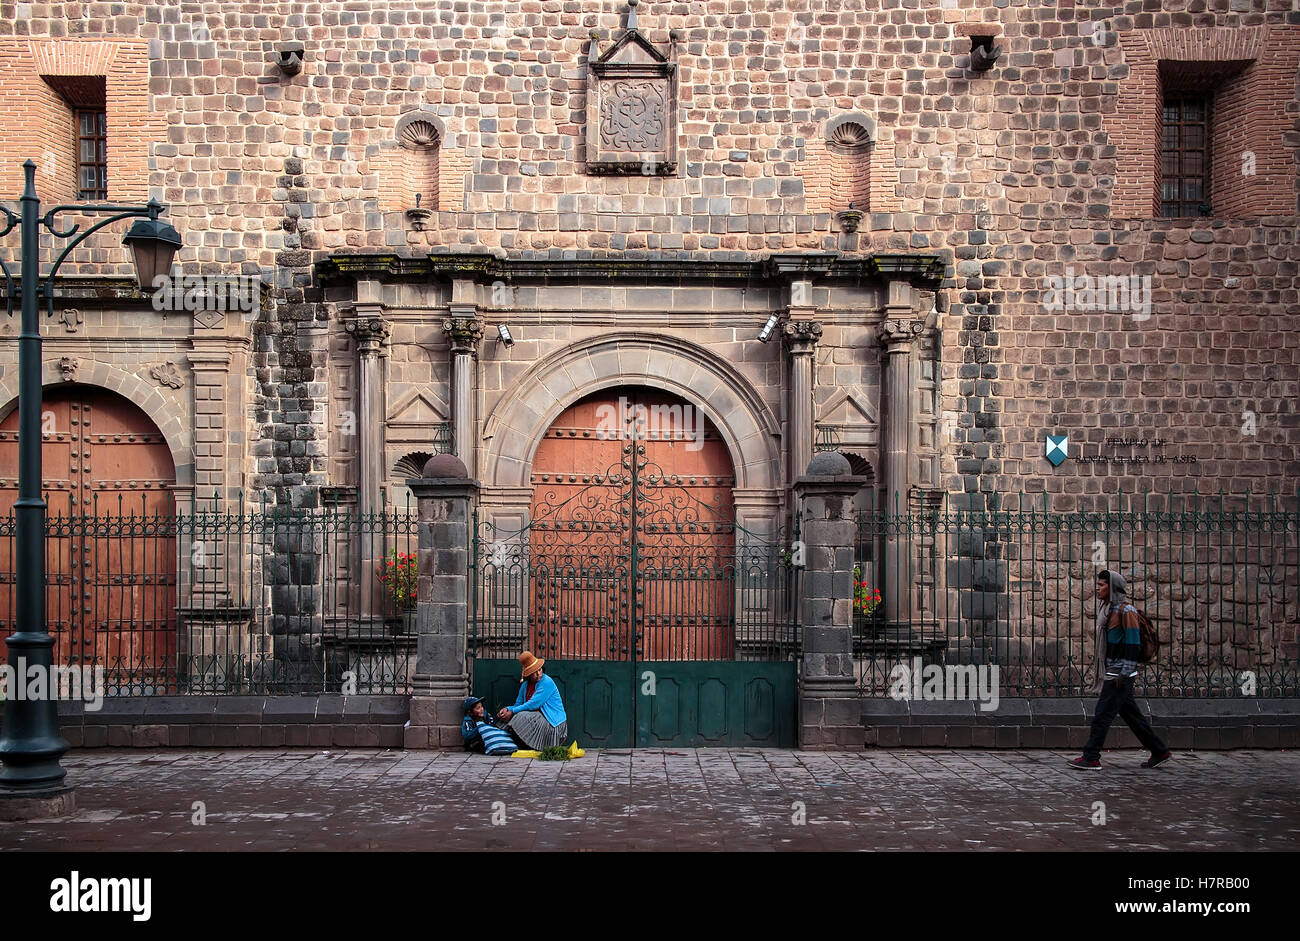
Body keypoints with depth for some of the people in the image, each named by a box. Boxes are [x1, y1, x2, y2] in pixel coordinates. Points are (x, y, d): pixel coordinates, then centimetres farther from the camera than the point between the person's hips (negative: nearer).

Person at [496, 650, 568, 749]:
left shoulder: (547, 682, -13)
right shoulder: (525, 685, 11)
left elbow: (533, 704, -19)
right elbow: (518, 705, 13)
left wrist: (512, 712, -17)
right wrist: (507, 709, -10)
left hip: (553, 722, -7)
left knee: (522, 717, -26)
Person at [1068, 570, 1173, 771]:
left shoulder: (1126, 611, -13)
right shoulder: (1110, 609, 16)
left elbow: (1133, 643, -17)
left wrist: (1123, 673, -20)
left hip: (1121, 673, -10)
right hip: (1114, 673, 10)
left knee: (1102, 714, -9)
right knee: (1131, 714, 13)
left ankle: (1091, 758, -6)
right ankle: (1160, 752, 21)